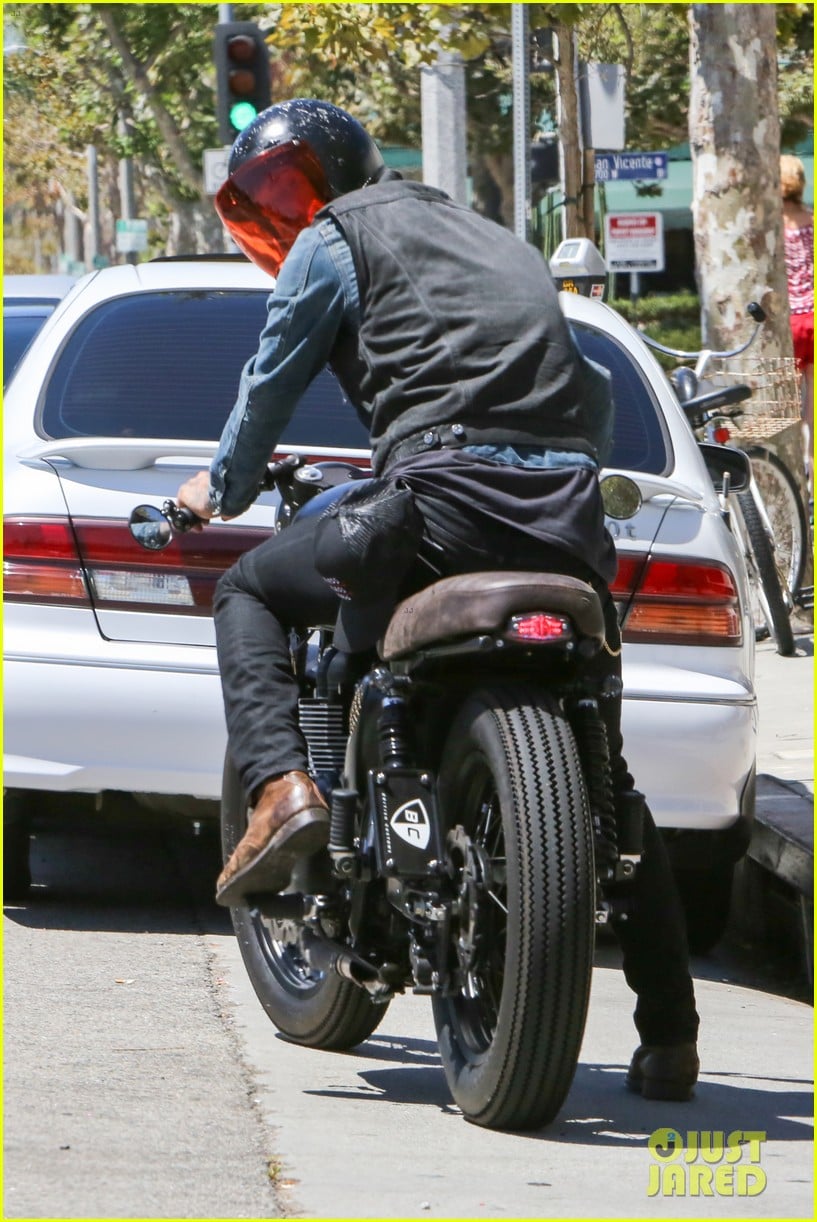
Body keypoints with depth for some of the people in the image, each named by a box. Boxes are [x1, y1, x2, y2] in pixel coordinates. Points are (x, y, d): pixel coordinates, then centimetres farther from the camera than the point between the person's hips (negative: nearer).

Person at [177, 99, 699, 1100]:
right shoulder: (490, 239, 32)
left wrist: (222, 487, 34)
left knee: (250, 590, 18)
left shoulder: (332, 240, 12)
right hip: (571, 517, 6)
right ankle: (669, 1034, 8)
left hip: (448, 495, -6)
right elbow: (591, 389, 37)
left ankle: (282, 785, -6)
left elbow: (273, 381, 16)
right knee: (604, 784, 12)